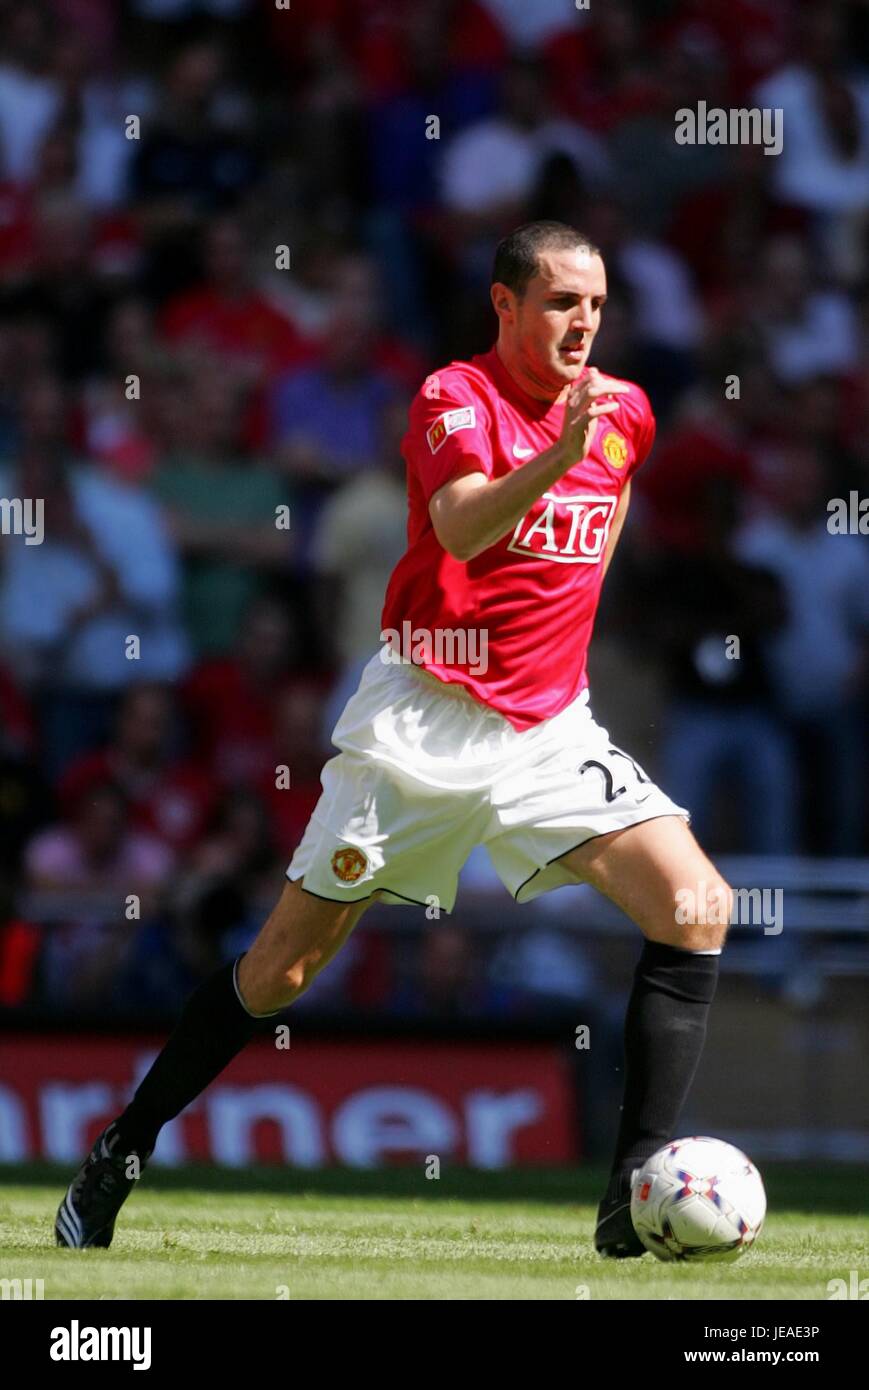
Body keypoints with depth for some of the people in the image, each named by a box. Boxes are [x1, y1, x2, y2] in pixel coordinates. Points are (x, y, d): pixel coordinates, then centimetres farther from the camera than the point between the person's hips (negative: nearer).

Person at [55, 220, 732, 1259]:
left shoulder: (625, 412, 7)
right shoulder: (455, 398, -11)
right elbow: (462, 527, -31)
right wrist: (559, 456, -46)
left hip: (549, 725, 4)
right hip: (424, 716, -4)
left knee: (697, 911, -16)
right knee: (287, 959, 0)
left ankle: (634, 1198, -17)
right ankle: (124, 1150, 18)